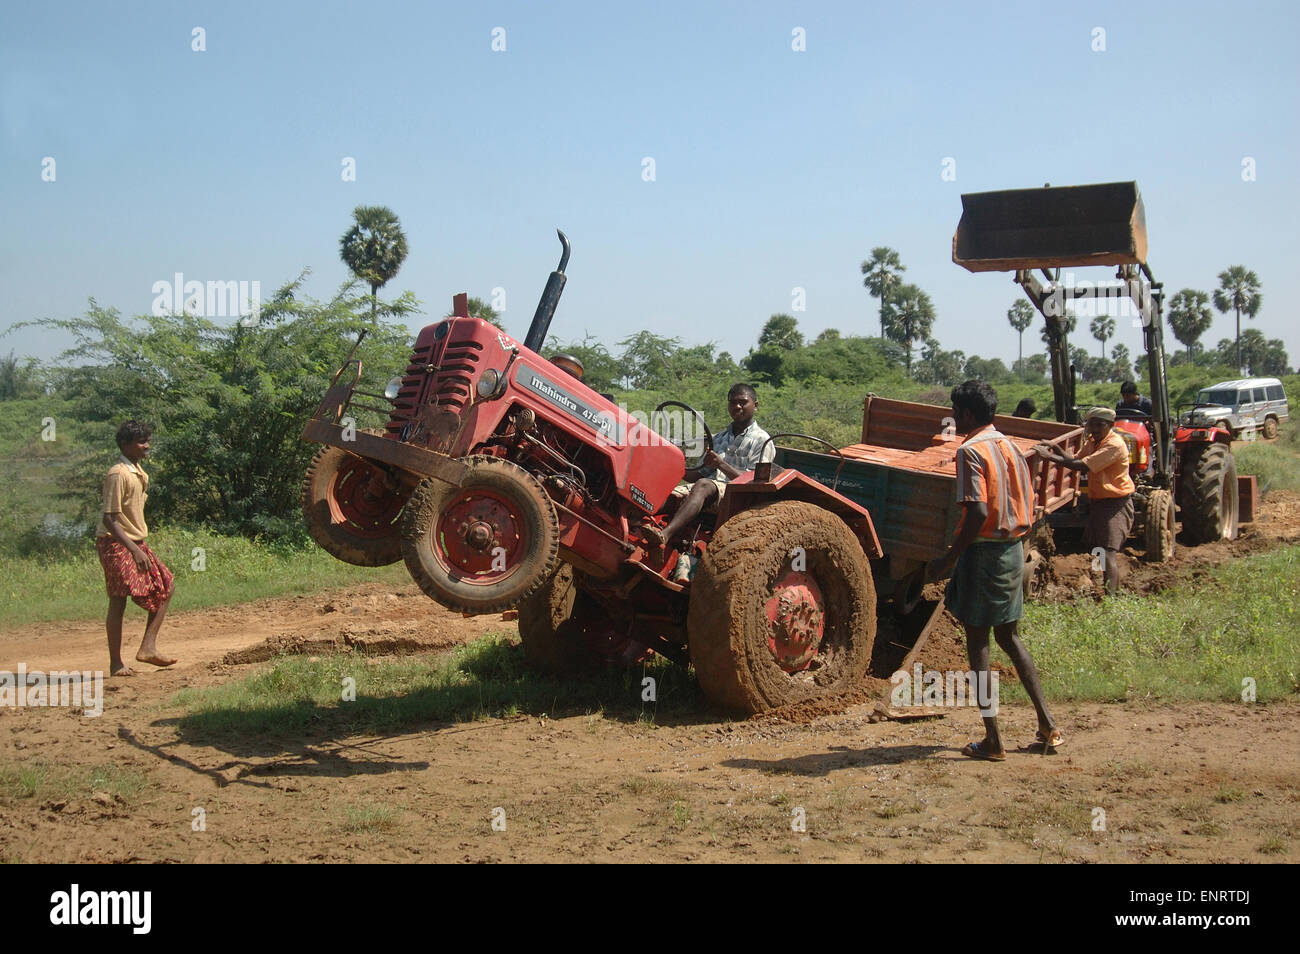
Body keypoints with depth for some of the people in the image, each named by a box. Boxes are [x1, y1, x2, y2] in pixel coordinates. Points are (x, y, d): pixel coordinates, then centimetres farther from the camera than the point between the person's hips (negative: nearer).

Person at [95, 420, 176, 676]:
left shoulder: (140, 472, 11)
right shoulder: (118, 475, -17)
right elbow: (109, 518, -21)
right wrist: (135, 550, -27)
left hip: (136, 543, 9)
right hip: (115, 543, -9)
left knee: (164, 587, 5)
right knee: (119, 601, -6)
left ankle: (148, 648, 4)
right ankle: (116, 664, 0)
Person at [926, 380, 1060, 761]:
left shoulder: (971, 451, -14)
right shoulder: (1009, 447, 11)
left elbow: (978, 512, -24)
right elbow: (1028, 509, 12)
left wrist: (950, 558, -18)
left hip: (983, 552, -8)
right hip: (1013, 551, 8)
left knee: (977, 643, 1)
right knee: (1008, 637, 18)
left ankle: (992, 740, 3)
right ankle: (1046, 725, 17)